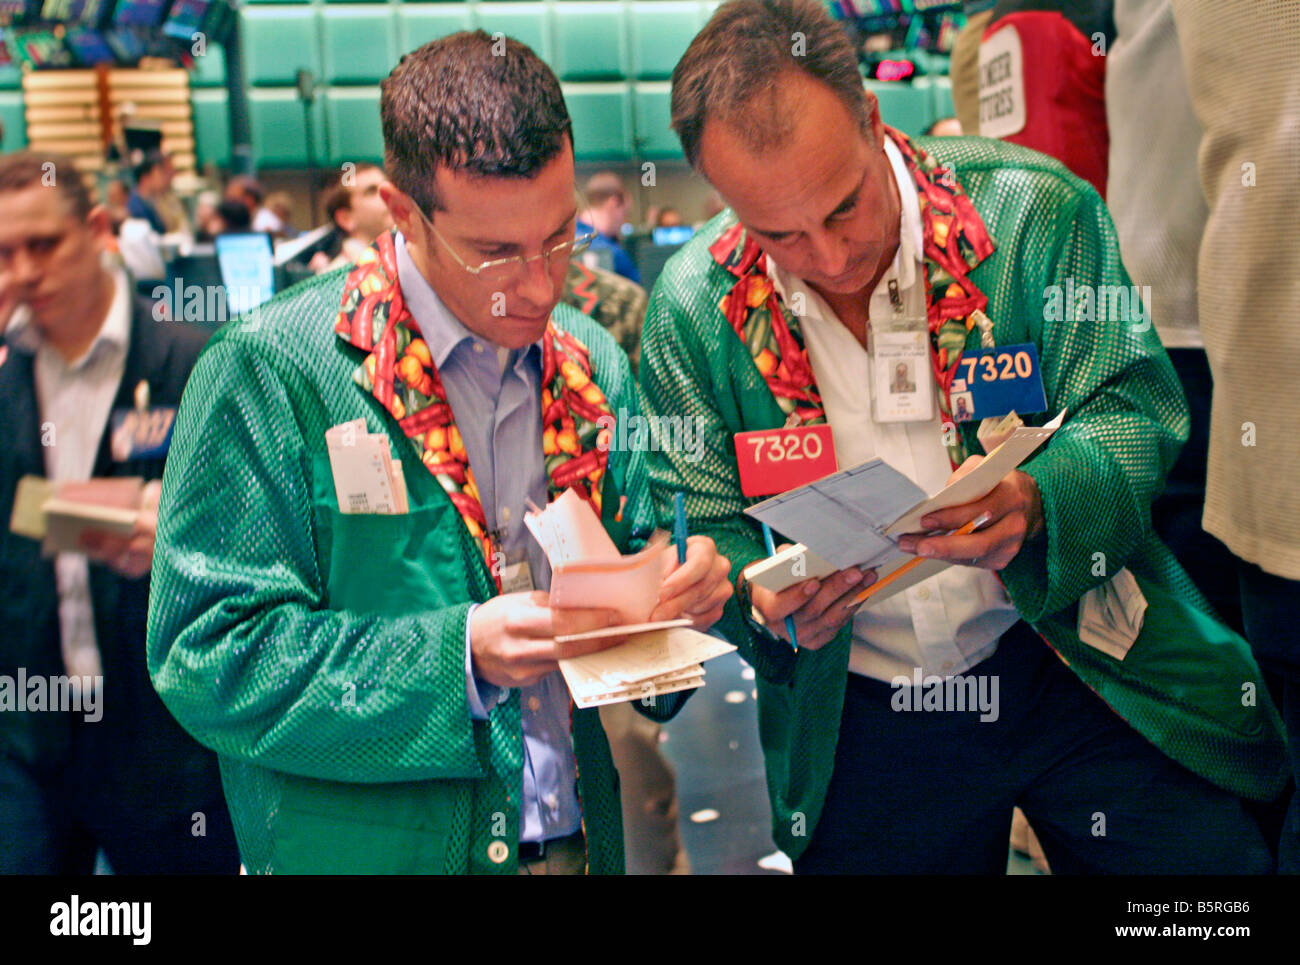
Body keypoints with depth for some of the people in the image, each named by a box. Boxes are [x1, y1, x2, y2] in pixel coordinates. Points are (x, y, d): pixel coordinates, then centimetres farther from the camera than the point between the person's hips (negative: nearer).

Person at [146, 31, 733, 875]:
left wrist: (680, 587, -11)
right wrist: (460, 654, -26)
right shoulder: (271, 369, -15)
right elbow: (208, 657, -17)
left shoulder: (596, 367, 1)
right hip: (365, 850, -5)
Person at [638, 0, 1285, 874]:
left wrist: (1035, 498, -32)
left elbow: (1135, 407, -10)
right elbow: (703, 529, -1)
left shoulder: (1033, 211, -13)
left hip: (1083, 670, 0)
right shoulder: (692, 308, -8)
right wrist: (760, 596, -24)